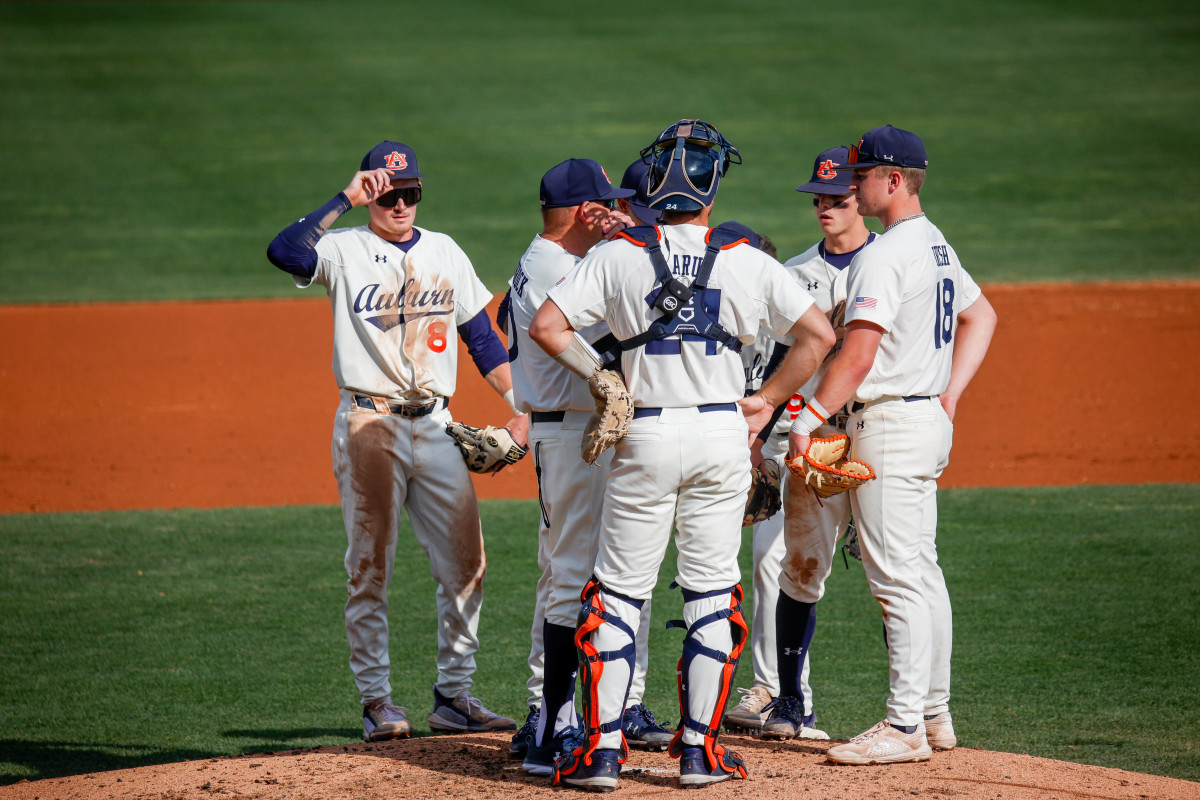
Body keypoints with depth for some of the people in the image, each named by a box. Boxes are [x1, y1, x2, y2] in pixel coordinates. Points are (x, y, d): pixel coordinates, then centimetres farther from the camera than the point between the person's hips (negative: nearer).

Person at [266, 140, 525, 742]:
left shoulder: (445, 252, 13)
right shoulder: (345, 250, -1)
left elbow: (481, 336, 15)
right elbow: (284, 252, -22)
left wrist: (520, 404, 5)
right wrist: (345, 200, -18)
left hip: (435, 424, 4)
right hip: (368, 424, -4)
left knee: (464, 563, 0)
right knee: (370, 568, -1)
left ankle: (454, 695, 9)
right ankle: (376, 699, 4)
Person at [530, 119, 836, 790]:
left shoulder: (618, 257, -3)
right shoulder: (748, 262, -1)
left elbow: (547, 325, -8)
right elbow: (819, 335, -1)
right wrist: (764, 406, 6)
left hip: (644, 434, 0)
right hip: (722, 433, 1)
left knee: (618, 592, 6)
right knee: (712, 593, 8)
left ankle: (603, 748, 1)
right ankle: (700, 749, 9)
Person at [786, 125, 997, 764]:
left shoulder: (885, 255, -17)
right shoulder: (937, 246, 14)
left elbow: (858, 352, -23)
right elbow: (981, 316, 25)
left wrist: (809, 418, -20)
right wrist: (948, 398, 19)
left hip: (889, 421, -10)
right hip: (929, 423, 10)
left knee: (899, 579, -10)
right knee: (922, 573, 14)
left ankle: (904, 727, -11)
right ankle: (934, 715, 19)